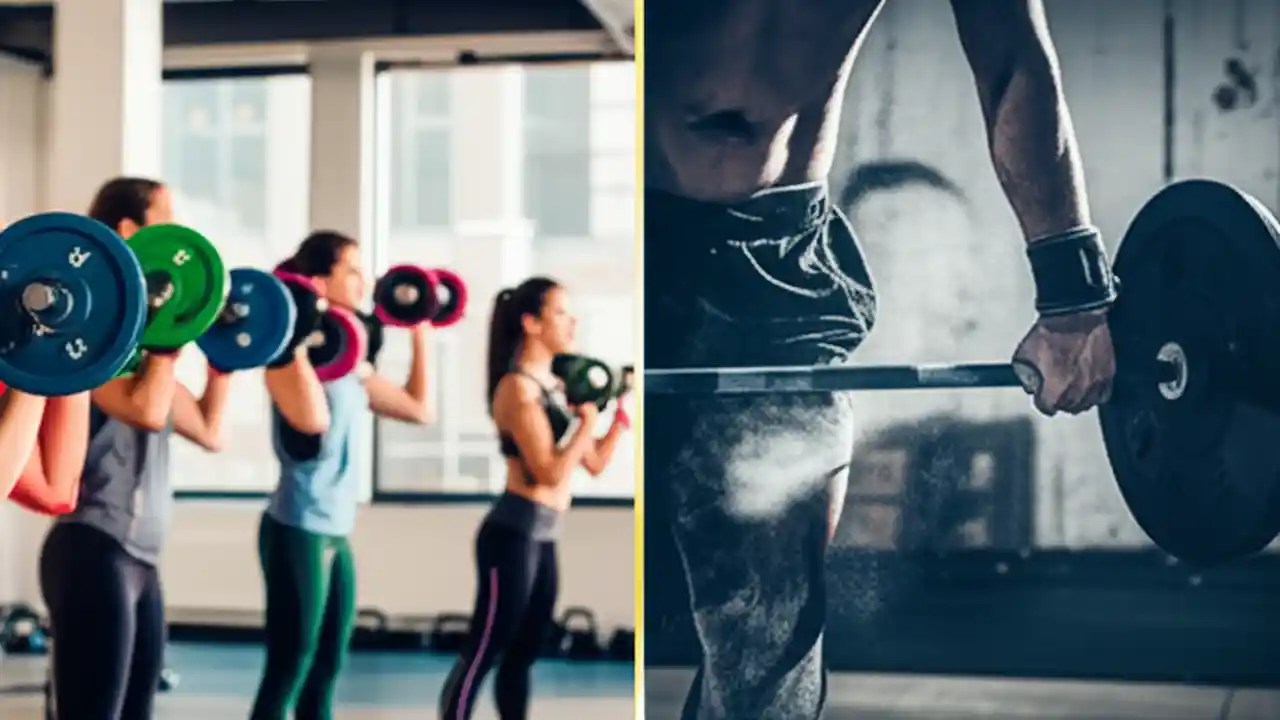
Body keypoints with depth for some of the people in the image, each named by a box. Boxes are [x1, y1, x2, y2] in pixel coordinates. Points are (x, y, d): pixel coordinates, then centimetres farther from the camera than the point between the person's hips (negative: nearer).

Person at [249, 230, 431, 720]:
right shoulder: (290, 354, -12)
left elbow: (418, 409, 18)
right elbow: (313, 420, -30)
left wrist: (420, 336, 20)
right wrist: (297, 344, -27)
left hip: (336, 533, 9)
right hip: (298, 530, -9)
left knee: (325, 671, 13)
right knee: (287, 673, -5)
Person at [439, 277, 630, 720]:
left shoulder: (555, 385, 13)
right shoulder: (518, 387, -13)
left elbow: (595, 463, 16)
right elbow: (551, 473, -20)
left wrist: (624, 410, 10)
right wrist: (588, 419, -14)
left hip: (542, 536, 9)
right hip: (514, 532, -9)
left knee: (522, 656, 14)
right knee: (482, 655, -6)